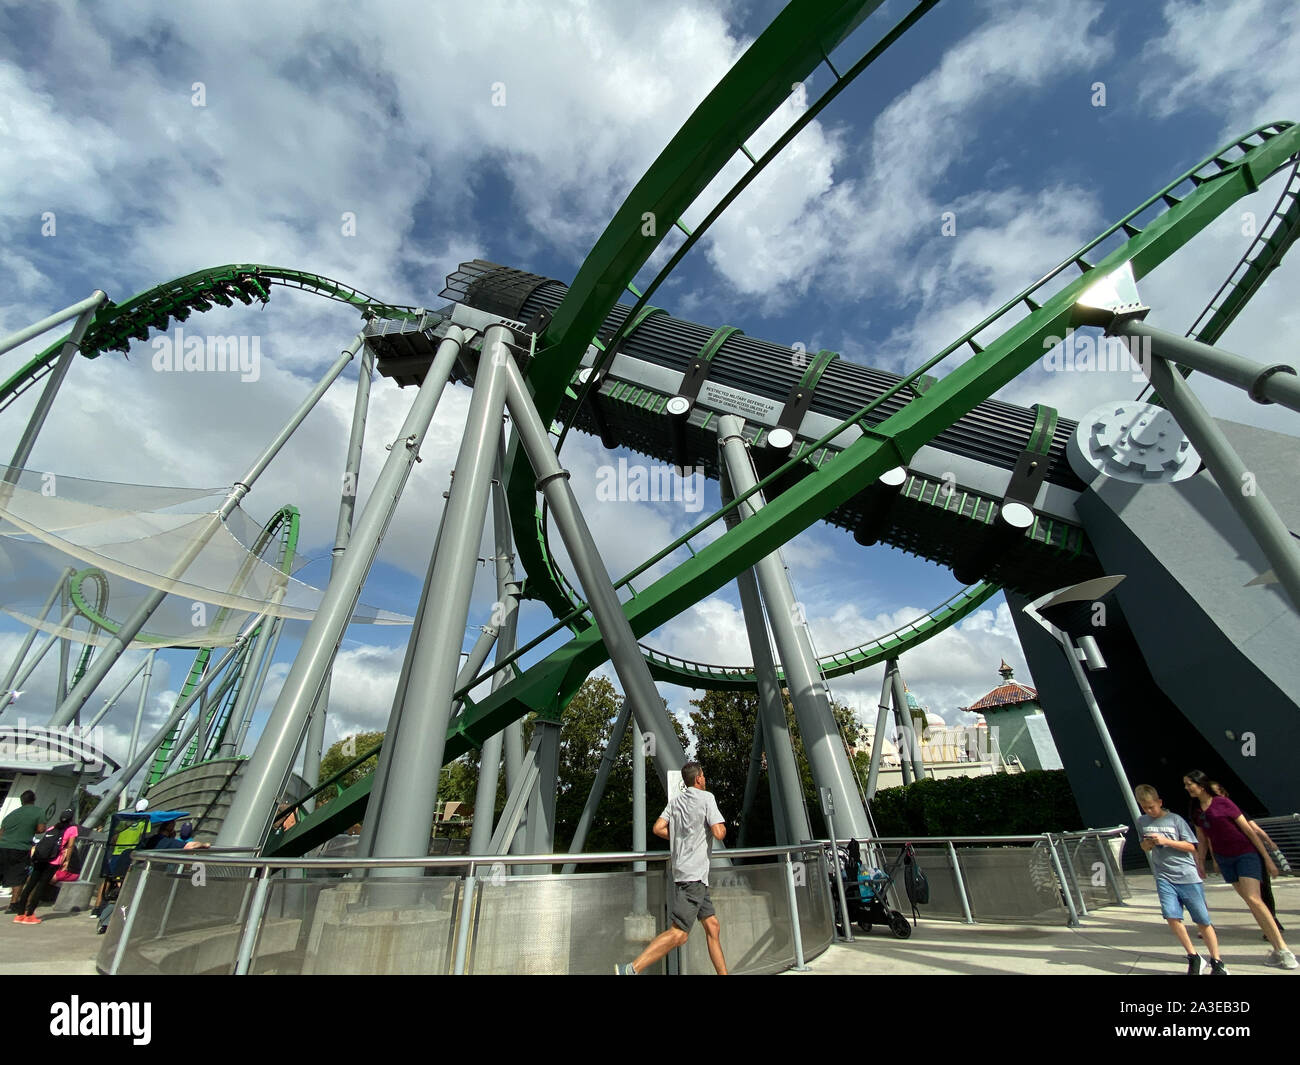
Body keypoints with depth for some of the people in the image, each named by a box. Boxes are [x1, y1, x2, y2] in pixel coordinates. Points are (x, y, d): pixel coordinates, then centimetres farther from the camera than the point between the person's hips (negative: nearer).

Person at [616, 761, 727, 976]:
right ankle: (630, 969, -13)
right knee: (679, 933, -10)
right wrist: (722, 826, 6)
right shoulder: (706, 797, -8)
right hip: (693, 873, -9)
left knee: (712, 926, 14)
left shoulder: (675, 801, 12)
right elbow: (719, 833, -16)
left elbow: (658, 828, 5)